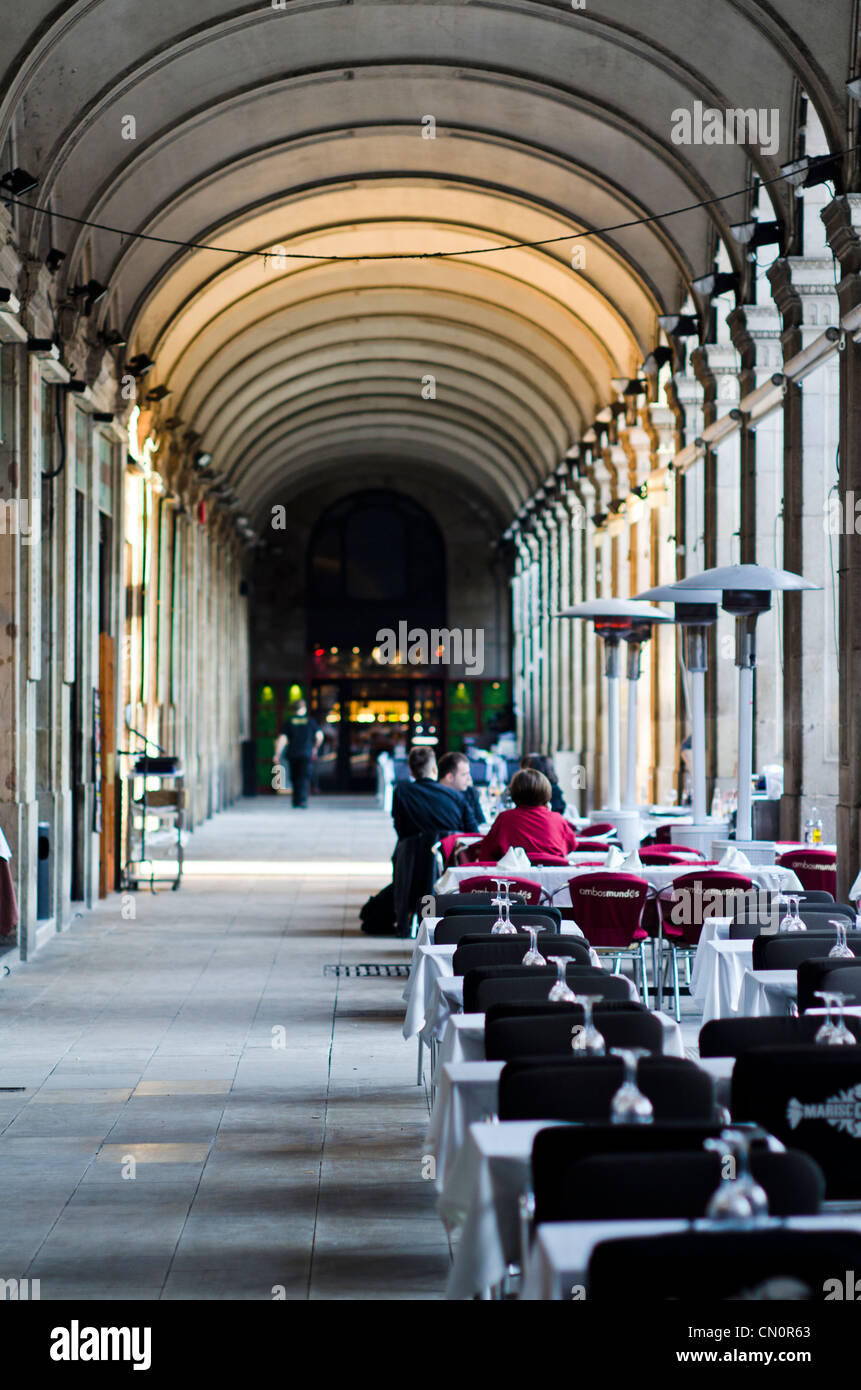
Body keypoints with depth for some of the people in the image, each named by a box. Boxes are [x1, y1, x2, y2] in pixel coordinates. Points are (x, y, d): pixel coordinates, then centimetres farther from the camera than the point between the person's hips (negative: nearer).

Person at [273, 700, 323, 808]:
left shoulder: (288, 721, 3)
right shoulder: (310, 721, 2)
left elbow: (282, 738, -4)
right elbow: (320, 736, -4)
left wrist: (277, 754, -2)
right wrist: (315, 748, 13)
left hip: (292, 753, 2)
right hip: (306, 753, -2)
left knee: (294, 778, 15)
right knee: (304, 779, -4)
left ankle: (296, 802, 19)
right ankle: (302, 802, -17)